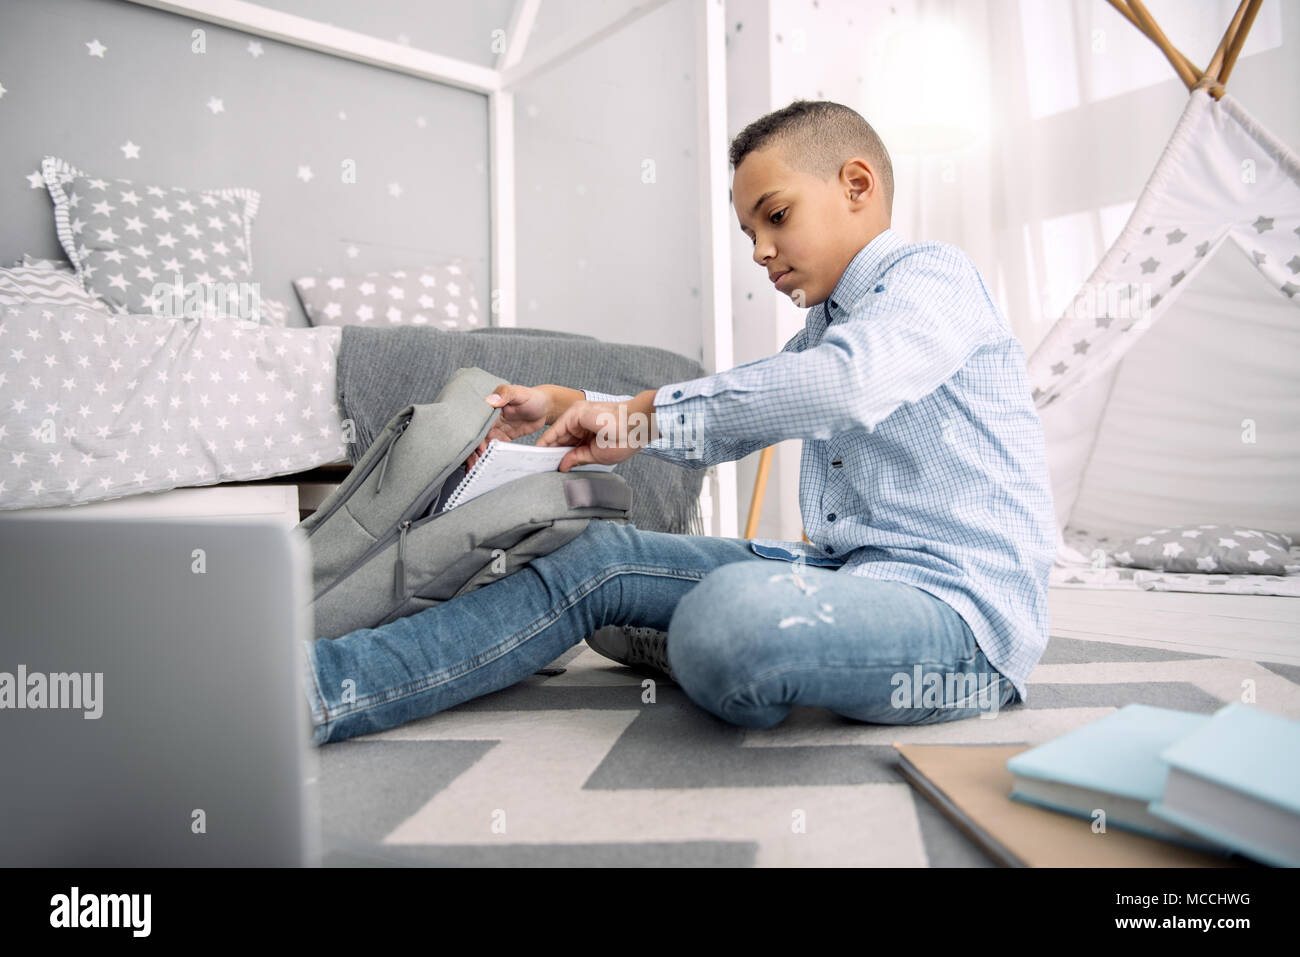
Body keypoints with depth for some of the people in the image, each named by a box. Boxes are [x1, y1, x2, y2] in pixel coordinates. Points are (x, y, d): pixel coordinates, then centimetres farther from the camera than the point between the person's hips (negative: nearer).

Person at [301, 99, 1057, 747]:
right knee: (604, 559, -1)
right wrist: (564, 404, 16)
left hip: (961, 607, -9)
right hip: (849, 573, 9)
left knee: (731, 610, -34)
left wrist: (639, 416, -21)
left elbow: (845, 383, -30)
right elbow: (719, 430, 26)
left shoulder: (933, 275, -7)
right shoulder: (828, 324, 23)